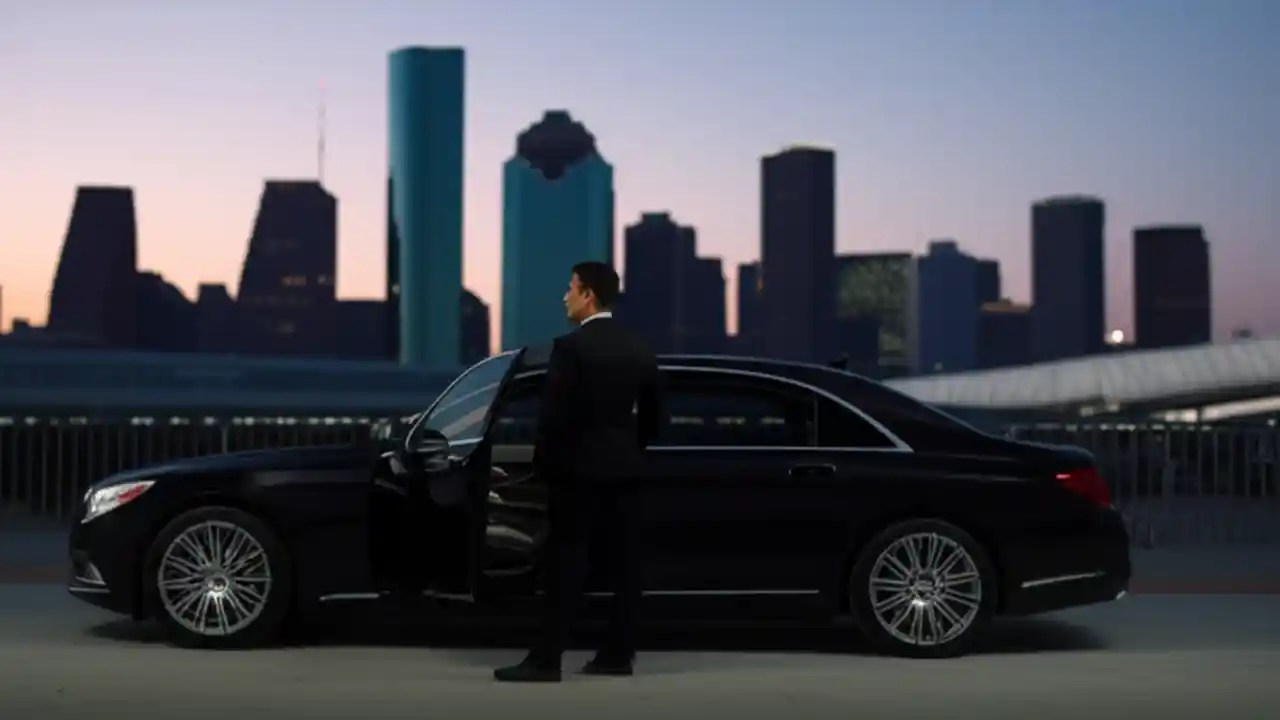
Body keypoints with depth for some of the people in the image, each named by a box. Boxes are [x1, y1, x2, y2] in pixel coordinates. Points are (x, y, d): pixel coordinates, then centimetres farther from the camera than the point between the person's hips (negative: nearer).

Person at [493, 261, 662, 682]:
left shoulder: (571, 347, -12)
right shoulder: (639, 350, 9)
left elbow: (553, 413, -14)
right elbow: (651, 414, 13)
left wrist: (544, 463, -3)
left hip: (578, 468, -7)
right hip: (623, 468, 7)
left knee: (565, 565, -6)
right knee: (623, 563, 7)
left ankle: (546, 659, -5)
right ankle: (618, 654, 12)